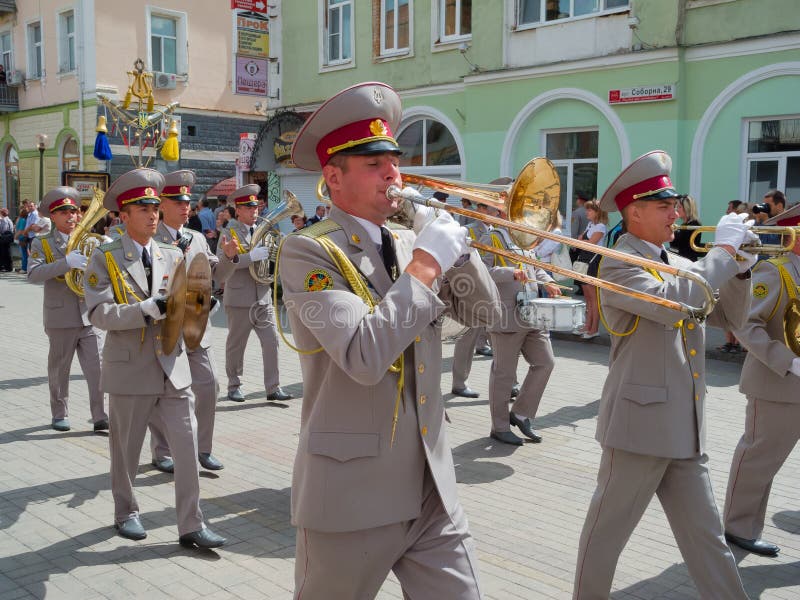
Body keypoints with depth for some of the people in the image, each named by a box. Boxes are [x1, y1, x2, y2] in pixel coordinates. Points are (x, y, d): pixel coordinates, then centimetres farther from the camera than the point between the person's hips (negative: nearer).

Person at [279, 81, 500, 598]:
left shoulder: (410, 243, 8)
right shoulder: (309, 251, -13)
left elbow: (483, 313, 6)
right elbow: (366, 357, -26)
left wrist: (454, 245, -8)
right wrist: (426, 264, -20)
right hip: (352, 497, -5)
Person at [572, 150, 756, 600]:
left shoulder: (680, 266, 14)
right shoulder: (617, 265, -11)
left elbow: (730, 316, 16)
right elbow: (674, 302, -27)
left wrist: (741, 268, 0)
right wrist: (724, 249, -15)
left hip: (687, 429, 7)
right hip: (641, 422, -7)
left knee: (707, 538, 14)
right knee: (608, 530, 8)